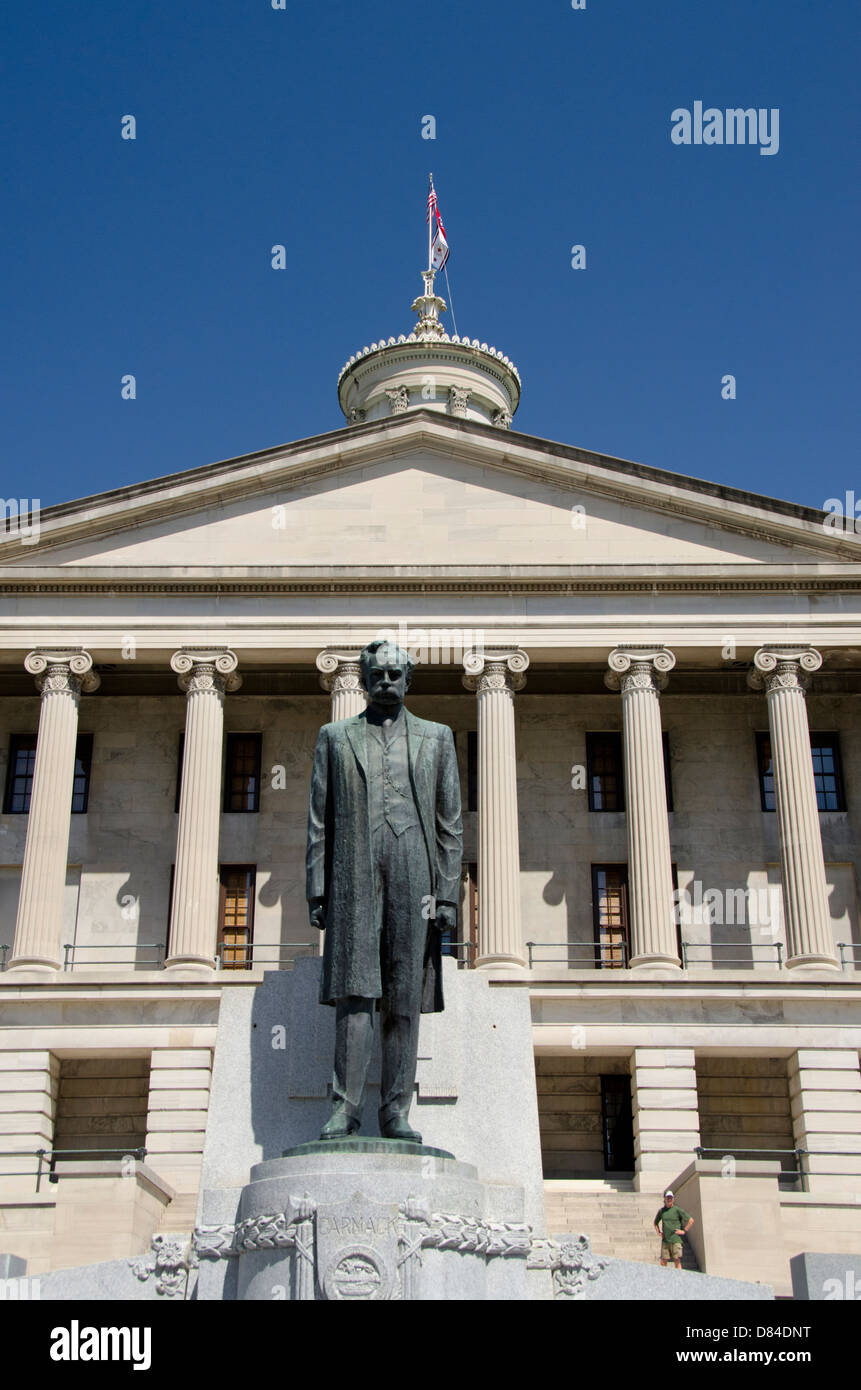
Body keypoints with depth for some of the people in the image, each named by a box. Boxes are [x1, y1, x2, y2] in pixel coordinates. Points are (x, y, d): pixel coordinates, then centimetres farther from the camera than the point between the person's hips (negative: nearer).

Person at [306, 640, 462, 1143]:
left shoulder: (436, 738, 16)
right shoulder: (336, 737, 16)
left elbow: (450, 823, 10)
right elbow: (320, 820, 11)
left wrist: (447, 893, 0)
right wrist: (317, 889, 1)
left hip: (413, 875, 1)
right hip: (353, 875, 0)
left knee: (405, 998, 0)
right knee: (354, 991, -9)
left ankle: (396, 1111, 3)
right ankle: (347, 1106, -8)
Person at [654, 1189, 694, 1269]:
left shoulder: (677, 1210, -2)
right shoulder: (662, 1211, 10)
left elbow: (691, 1220, -1)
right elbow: (656, 1222, 28)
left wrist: (684, 1231, -3)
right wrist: (659, 1232, 15)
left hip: (676, 1239, -4)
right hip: (665, 1240, 4)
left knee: (677, 1260, -7)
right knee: (663, 1261, 2)